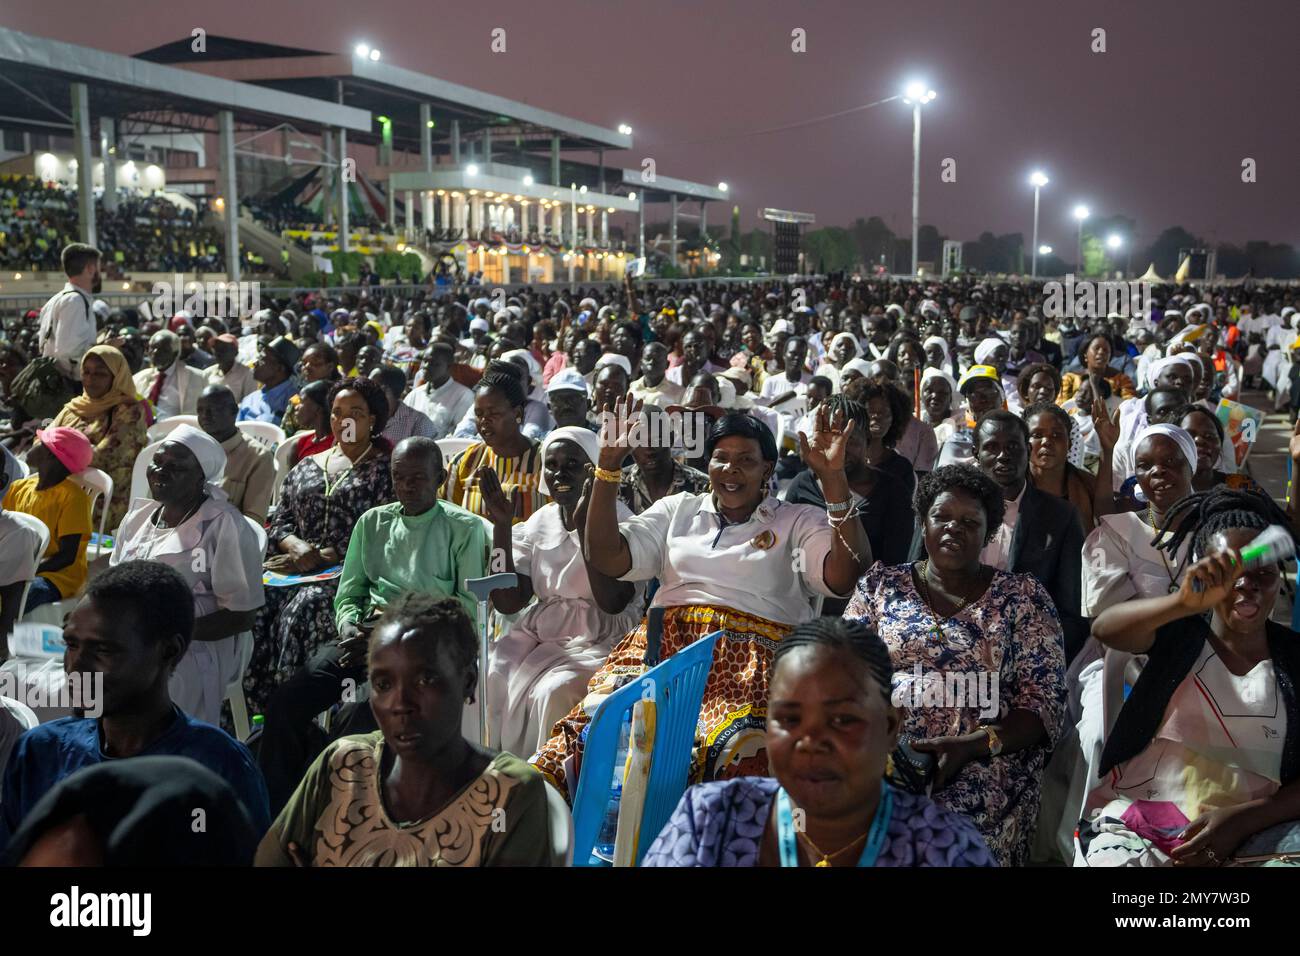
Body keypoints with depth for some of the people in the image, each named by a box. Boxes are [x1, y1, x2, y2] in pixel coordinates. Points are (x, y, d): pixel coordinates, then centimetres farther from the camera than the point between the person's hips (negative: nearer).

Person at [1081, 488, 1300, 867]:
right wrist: (1185, 602, -34)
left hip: (1244, 836, 1)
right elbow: (1104, 628, -16)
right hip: (1134, 820, -1)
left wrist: (1243, 820, -16)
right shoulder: (1179, 633, 7)